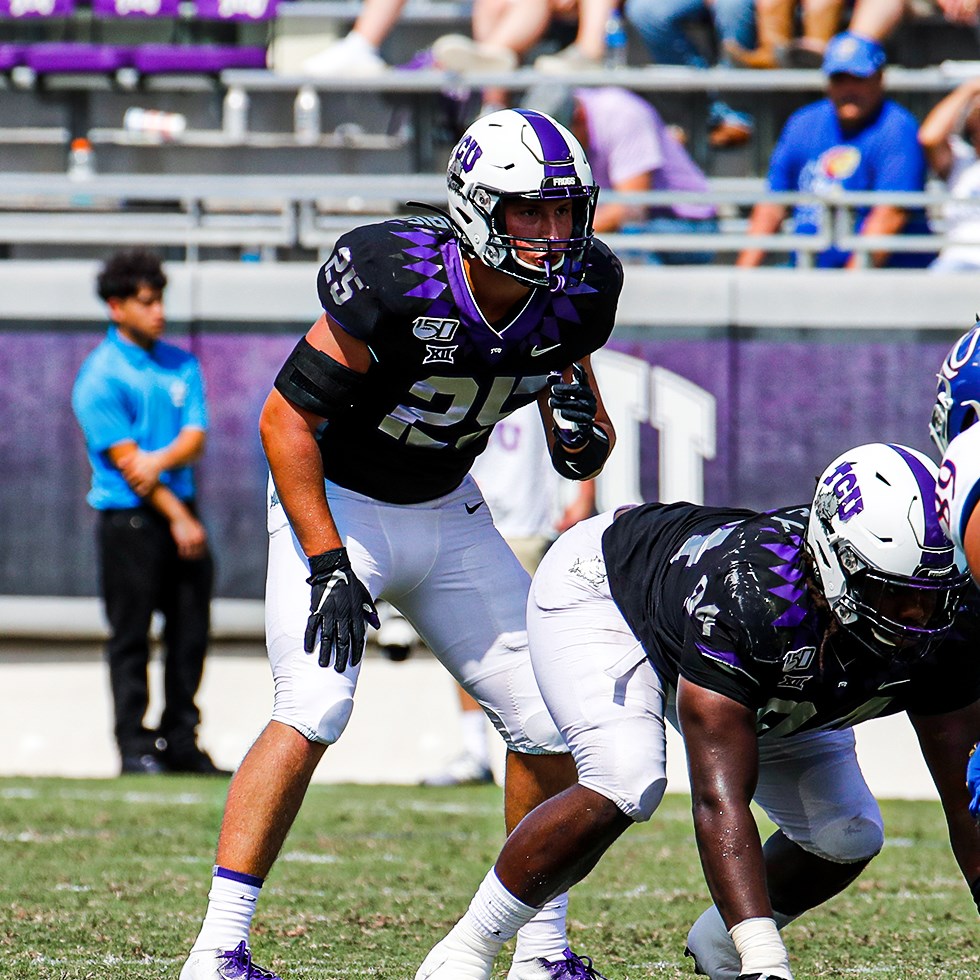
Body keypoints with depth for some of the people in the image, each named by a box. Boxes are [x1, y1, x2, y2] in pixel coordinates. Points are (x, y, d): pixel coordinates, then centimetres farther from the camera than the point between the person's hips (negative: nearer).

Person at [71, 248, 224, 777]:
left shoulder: (182, 365, 12)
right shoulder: (100, 376, -7)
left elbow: (195, 437, 2)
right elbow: (125, 459, -11)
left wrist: (158, 461, -19)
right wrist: (178, 519, -13)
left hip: (181, 511, 6)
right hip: (129, 518, -6)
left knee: (190, 631, 6)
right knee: (130, 637, -3)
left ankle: (180, 741, 13)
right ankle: (134, 747, 0)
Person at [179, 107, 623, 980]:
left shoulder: (574, 295, -10)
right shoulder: (397, 281, -28)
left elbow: (580, 460, 4)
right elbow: (287, 419, -21)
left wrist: (582, 431, -21)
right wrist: (328, 565, -24)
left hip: (448, 513, 6)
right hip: (337, 503, -6)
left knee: (546, 718, 1)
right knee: (312, 712, -23)